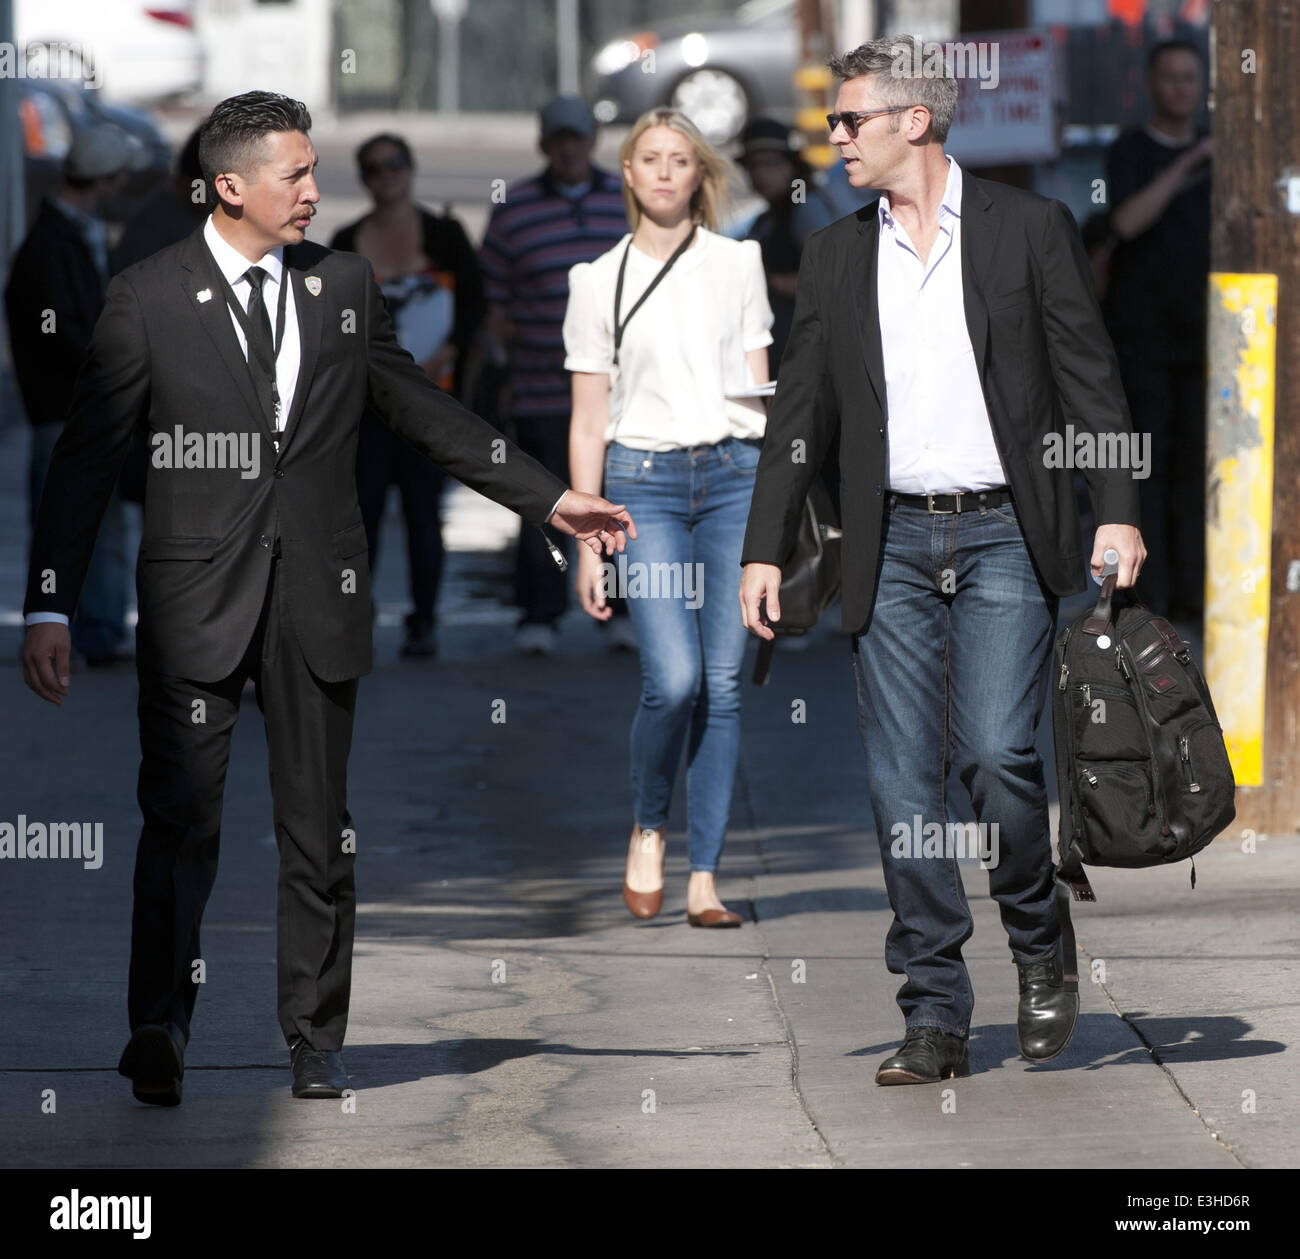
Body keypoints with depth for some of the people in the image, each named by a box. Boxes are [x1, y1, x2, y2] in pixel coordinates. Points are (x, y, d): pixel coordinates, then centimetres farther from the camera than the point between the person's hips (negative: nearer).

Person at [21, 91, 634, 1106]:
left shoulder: (346, 287, 9)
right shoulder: (149, 298, -2)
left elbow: (426, 414, 18)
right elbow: (87, 459, -1)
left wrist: (552, 500, 15)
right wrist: (50, 609, -6)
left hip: (318, 595, 3)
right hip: (197, 596, -3)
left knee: (319, 829, 6)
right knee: (181, 821, -7)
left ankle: (316, 1042, 15)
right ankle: (159, 1032, -1)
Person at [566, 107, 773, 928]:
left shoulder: (737, 263, 10)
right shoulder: (600, 281, 7)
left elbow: (759, 388, 11)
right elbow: (588, 421, 8)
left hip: (734, 476, 1)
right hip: (643, 481, -1)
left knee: (724, 681, -3)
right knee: (675, 677, -16)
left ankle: (704, 877, 2)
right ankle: (648, 828, 10)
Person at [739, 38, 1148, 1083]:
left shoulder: (1029, 229, 2)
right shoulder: (835, 256, 12)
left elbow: (1090, 378, 0)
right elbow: (801, 412, 14)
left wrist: (1118, 512, -10)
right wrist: (765, 549, 8)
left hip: (1003, 535, -4)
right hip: (894, 546, 4)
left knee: (996, 754, -15)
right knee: (902, 781, -1)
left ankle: (1040, 949, 10)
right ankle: (935, 1017, 4)